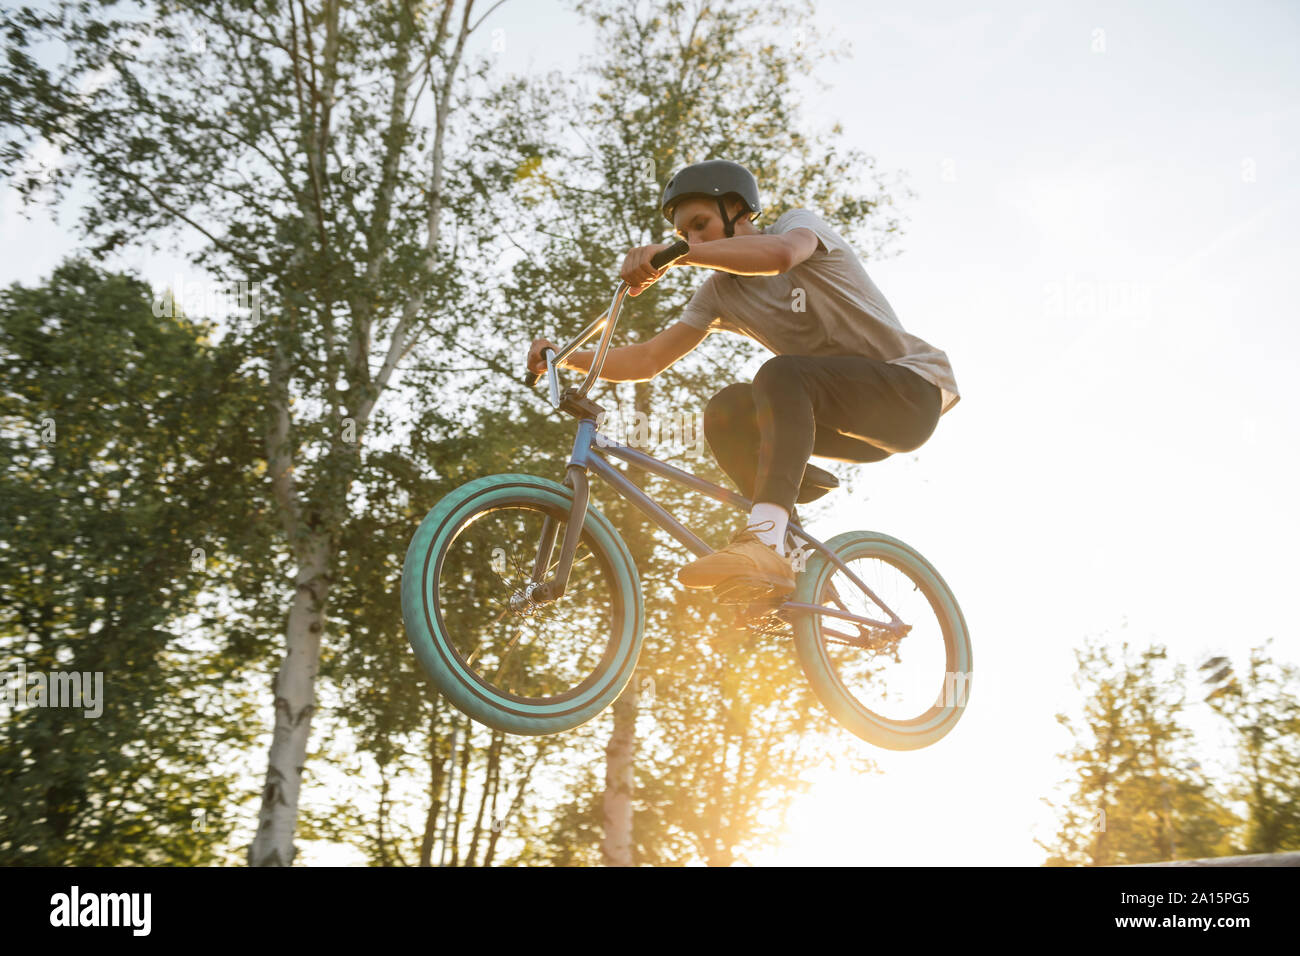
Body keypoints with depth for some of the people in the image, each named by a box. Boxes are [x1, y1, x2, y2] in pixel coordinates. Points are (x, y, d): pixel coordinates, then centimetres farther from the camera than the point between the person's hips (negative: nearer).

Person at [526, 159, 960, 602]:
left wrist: (671, 254, -42)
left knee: (780, 374, -32)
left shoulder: (800, 222, -9)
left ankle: (765, 544, -44)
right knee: (726, 412, -16)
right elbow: (648, 359, 2)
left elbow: (779, 254, -35)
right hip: (855, 423, 6)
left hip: (913, 385, -6)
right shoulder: (720, 292, 7)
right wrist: (564, 358, -11)